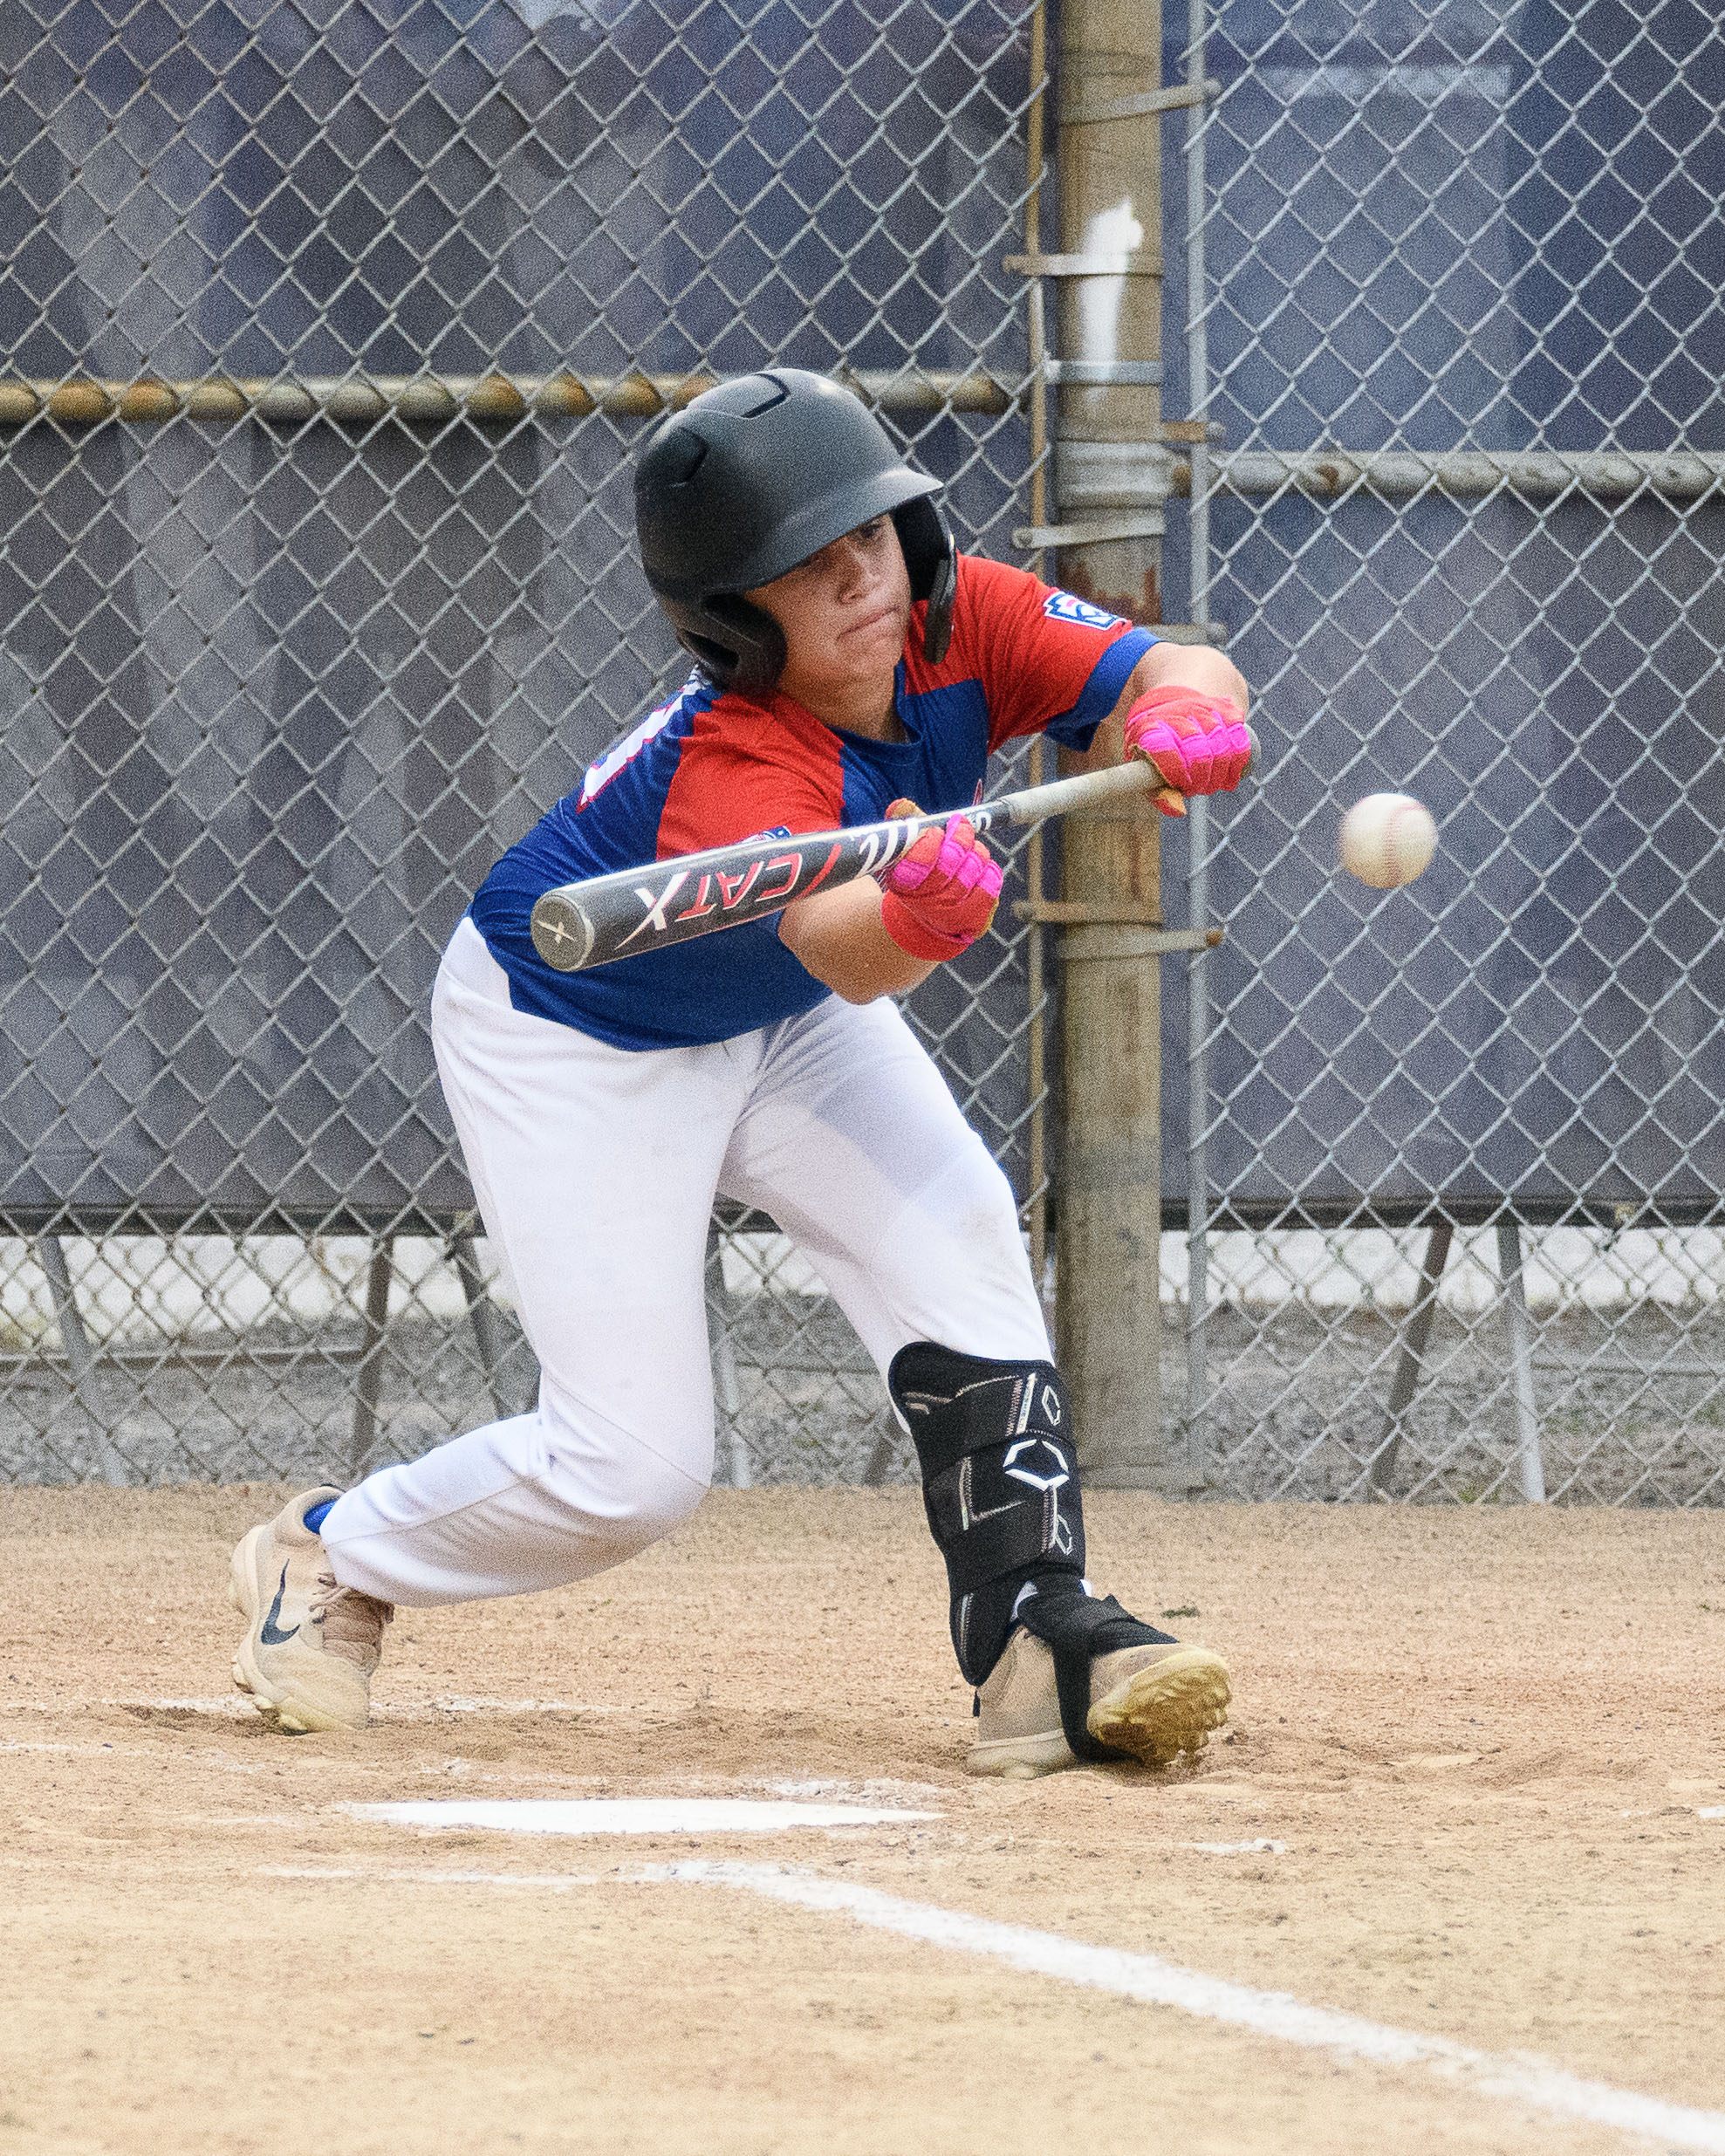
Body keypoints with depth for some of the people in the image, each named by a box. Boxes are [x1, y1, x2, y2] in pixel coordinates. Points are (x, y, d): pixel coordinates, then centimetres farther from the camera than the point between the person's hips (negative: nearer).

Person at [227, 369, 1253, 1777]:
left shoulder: (960, 625, -21)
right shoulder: (737, 764, -39)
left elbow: (1180, 674, -25)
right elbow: (842, 951, -56)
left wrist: (1181, 711, -49)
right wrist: (918, 918, -80)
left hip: (771, 1026, 7)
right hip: (572, 1041, -6)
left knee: (955, 1237, -20)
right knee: (633, 1464, -10)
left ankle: (1038, 1636, -20)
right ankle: (327, 1556, 16)